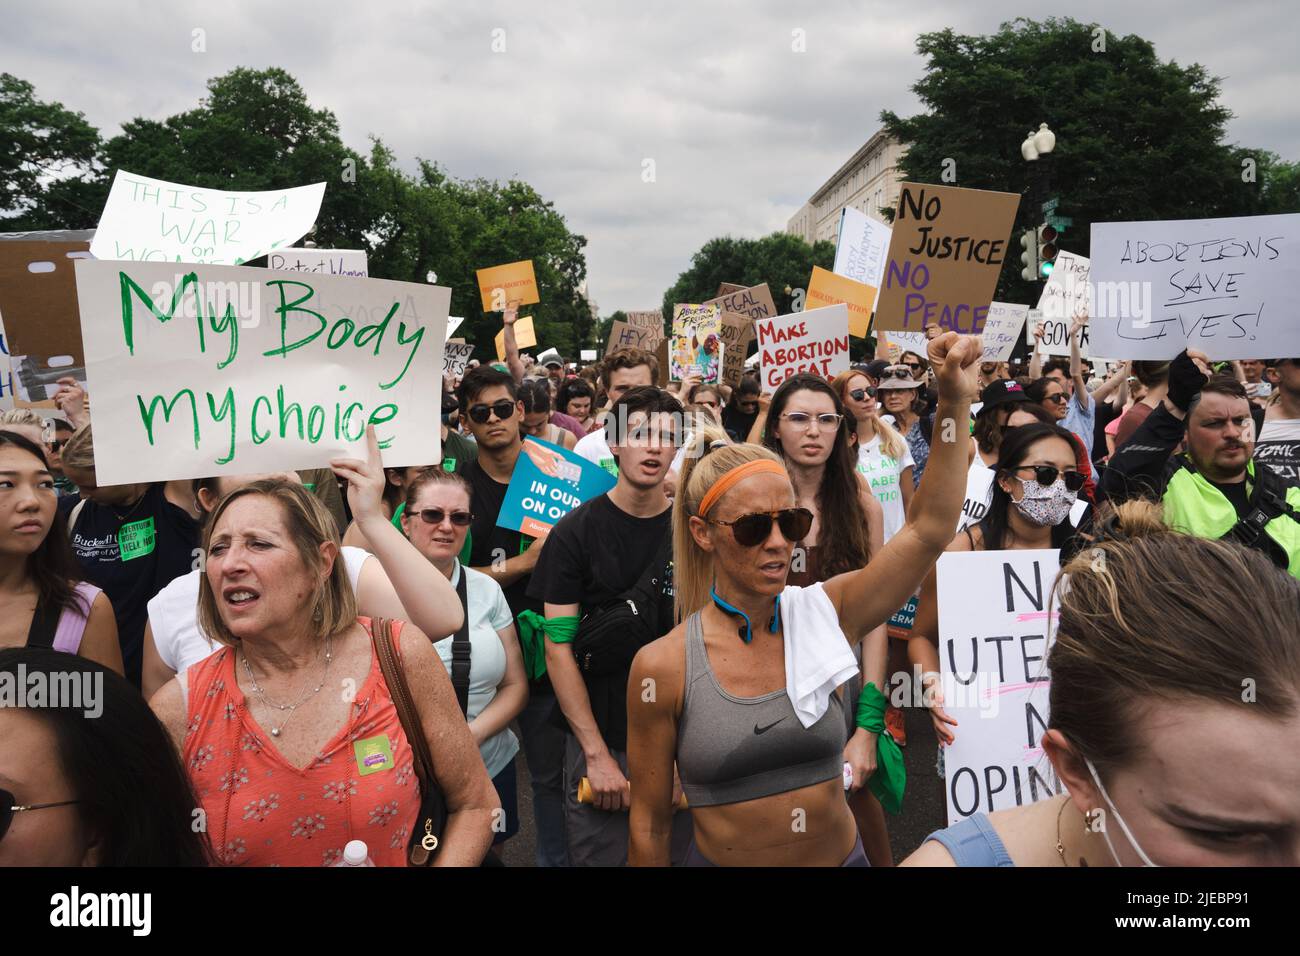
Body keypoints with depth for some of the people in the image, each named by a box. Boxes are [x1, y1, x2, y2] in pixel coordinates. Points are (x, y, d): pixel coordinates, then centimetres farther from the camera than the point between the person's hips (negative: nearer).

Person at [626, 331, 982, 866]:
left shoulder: (824, 615, -10)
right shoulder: (662, 667, -17)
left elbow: (926, 530, -16)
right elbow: (649, 825, -8)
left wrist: (955, 403, -23)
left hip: (843, 854, 3)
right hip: (721, 858, -2)